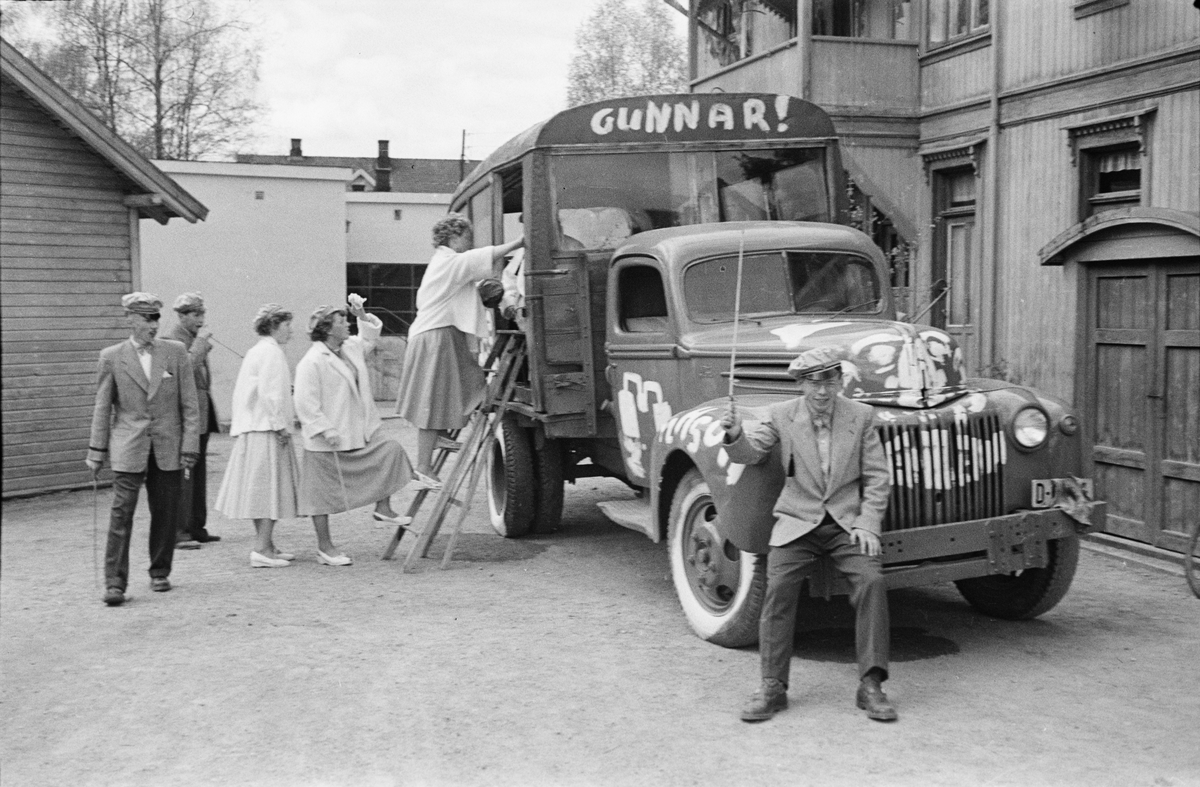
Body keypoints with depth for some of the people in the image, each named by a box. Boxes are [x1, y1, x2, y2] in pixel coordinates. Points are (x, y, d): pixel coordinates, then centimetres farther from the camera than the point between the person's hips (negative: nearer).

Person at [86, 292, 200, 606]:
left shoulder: (176, 352, 3)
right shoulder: (111, 357, 2)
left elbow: (189, 404, 3)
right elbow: (102, 407, 6)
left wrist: (190, 446, -2)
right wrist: (97, 450, 3)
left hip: (167, 448, 1)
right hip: (128, 449, -1)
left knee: (165, 514, 8)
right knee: (121, 513, -6)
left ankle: (160, 573, 23)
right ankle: (115, 582, -3)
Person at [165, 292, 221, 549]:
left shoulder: (197, 339, 18)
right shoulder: (170, 340, -10)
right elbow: (183, 372, -24)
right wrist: (199, 347, -19)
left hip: (202, 412, 9)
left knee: (199, 472, 13)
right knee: (184, 474, -10)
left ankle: (197, 528, 20)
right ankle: (179, 532, -8)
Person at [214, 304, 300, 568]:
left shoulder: (255, 352, 18)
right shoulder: (271, 352, -12)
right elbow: (270, 393, -20)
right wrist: (281, 425, -16)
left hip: (251, 428, 10)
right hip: (267, 429, -10)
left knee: (259, 488, 12)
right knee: (270, 486, -7)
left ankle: (265, 545, 18)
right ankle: (262, 549, -7)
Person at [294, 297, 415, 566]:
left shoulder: (351, 348, 8)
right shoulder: (311, 362, -18)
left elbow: (370, 336, 28)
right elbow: (305, 404, -21)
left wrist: (362, 314, 13)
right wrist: (325, 430, -24)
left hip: (361, 433, 8)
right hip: (328, 442, -8)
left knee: (390, 449, -4)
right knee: (323, 494, 2)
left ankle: (383, 508, 8)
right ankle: (324, 547, 13)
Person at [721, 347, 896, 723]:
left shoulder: (860, 416, 2)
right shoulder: (781, 415, 2)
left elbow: (877, 477, 3)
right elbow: (750, 454, -3)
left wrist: (868, 524, -9)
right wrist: (736, 434, -26)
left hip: (848, 522, 0)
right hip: (797, 522, 0)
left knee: (872, 582, -22)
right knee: (778, 587, -20)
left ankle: (871, 685, -13)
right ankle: (772, 687, -11)